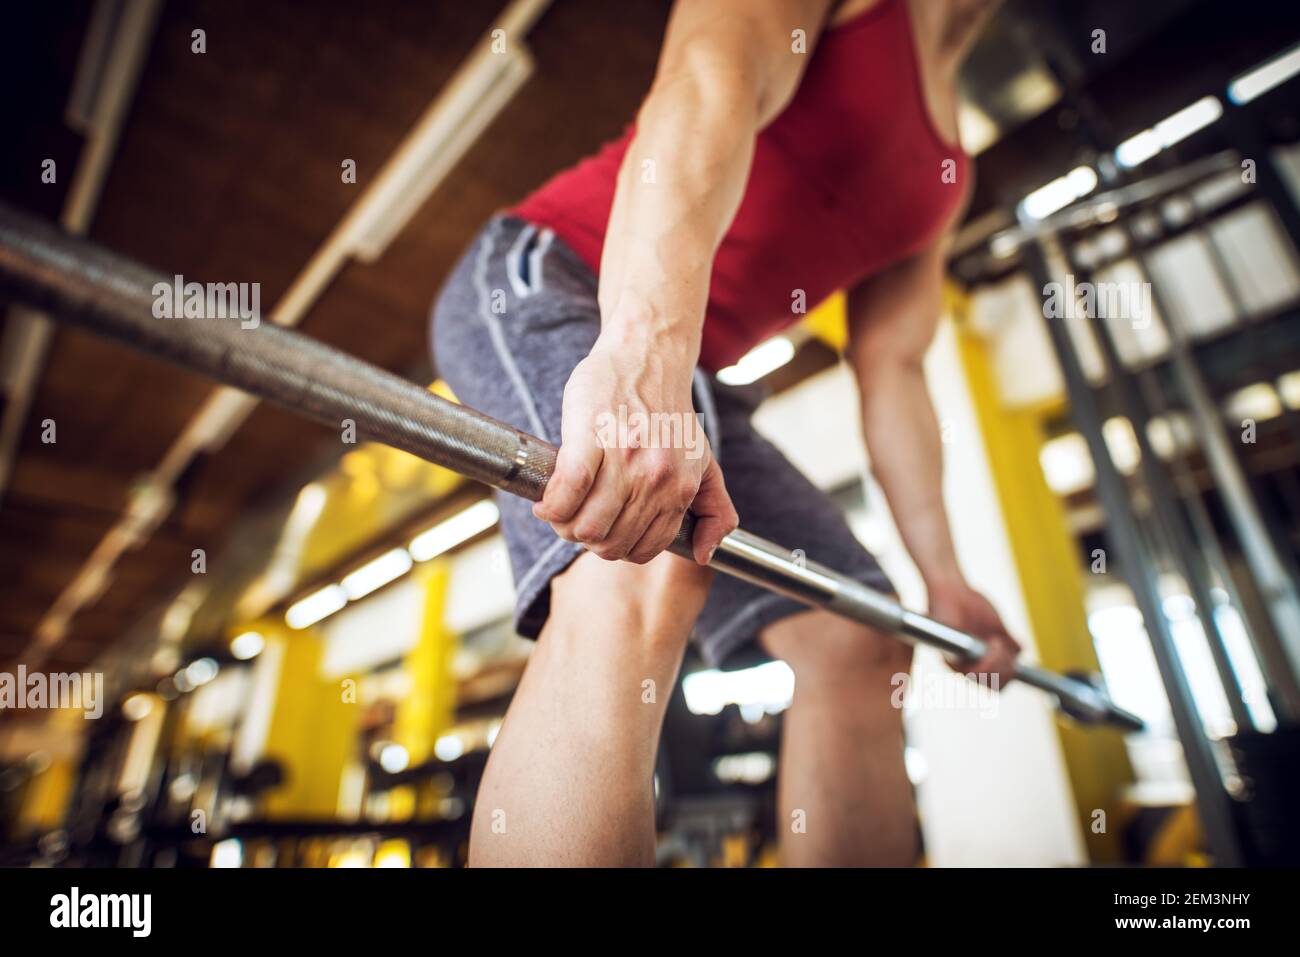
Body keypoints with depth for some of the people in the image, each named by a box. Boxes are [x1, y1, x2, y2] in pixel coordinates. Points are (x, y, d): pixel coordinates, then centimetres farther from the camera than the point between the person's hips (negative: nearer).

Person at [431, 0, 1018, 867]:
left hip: (681, 374, 8)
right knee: (639, 583, -35)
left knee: (855, 638, 1)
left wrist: (942, 574, 9)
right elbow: (708, 88, -25)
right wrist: (644, 344, -46)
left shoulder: (947, 165, 18)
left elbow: (892, 367, 13)